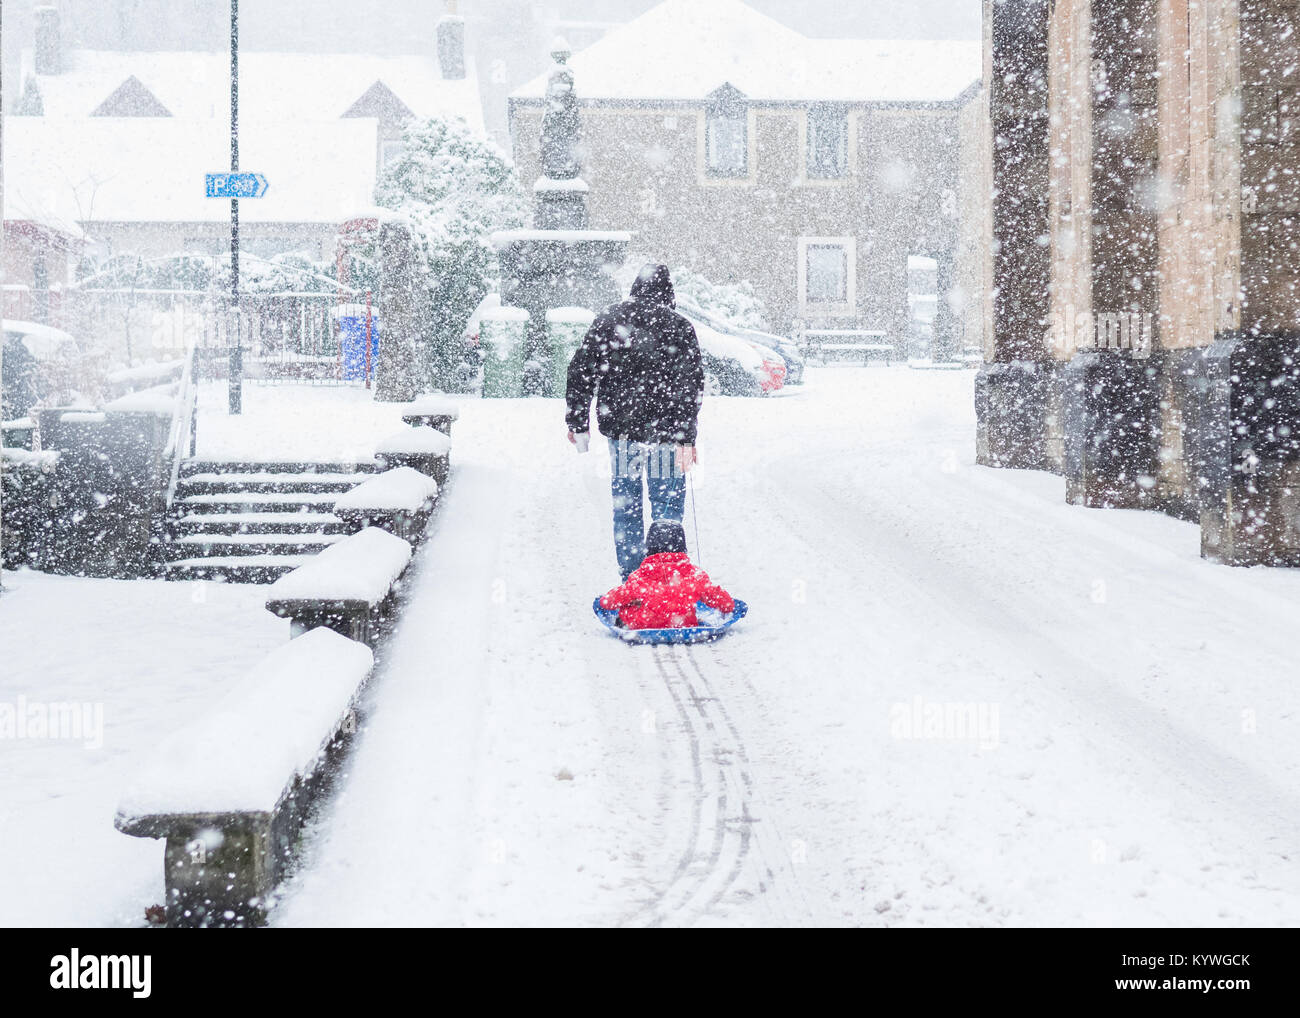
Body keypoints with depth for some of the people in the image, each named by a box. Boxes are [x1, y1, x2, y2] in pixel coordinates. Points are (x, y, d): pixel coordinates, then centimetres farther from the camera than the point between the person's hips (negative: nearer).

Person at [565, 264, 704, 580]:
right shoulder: (678, 327, -4)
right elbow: (690, 386, -10)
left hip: (619, 427, 3)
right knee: (668, 505, 6)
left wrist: (578, 423, 13)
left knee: (625, 506, 14)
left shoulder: (606, 322, 6)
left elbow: (580, 373, 7)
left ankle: (631, 578, 18)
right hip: (663, 431, -3)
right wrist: (686, 438, -10)